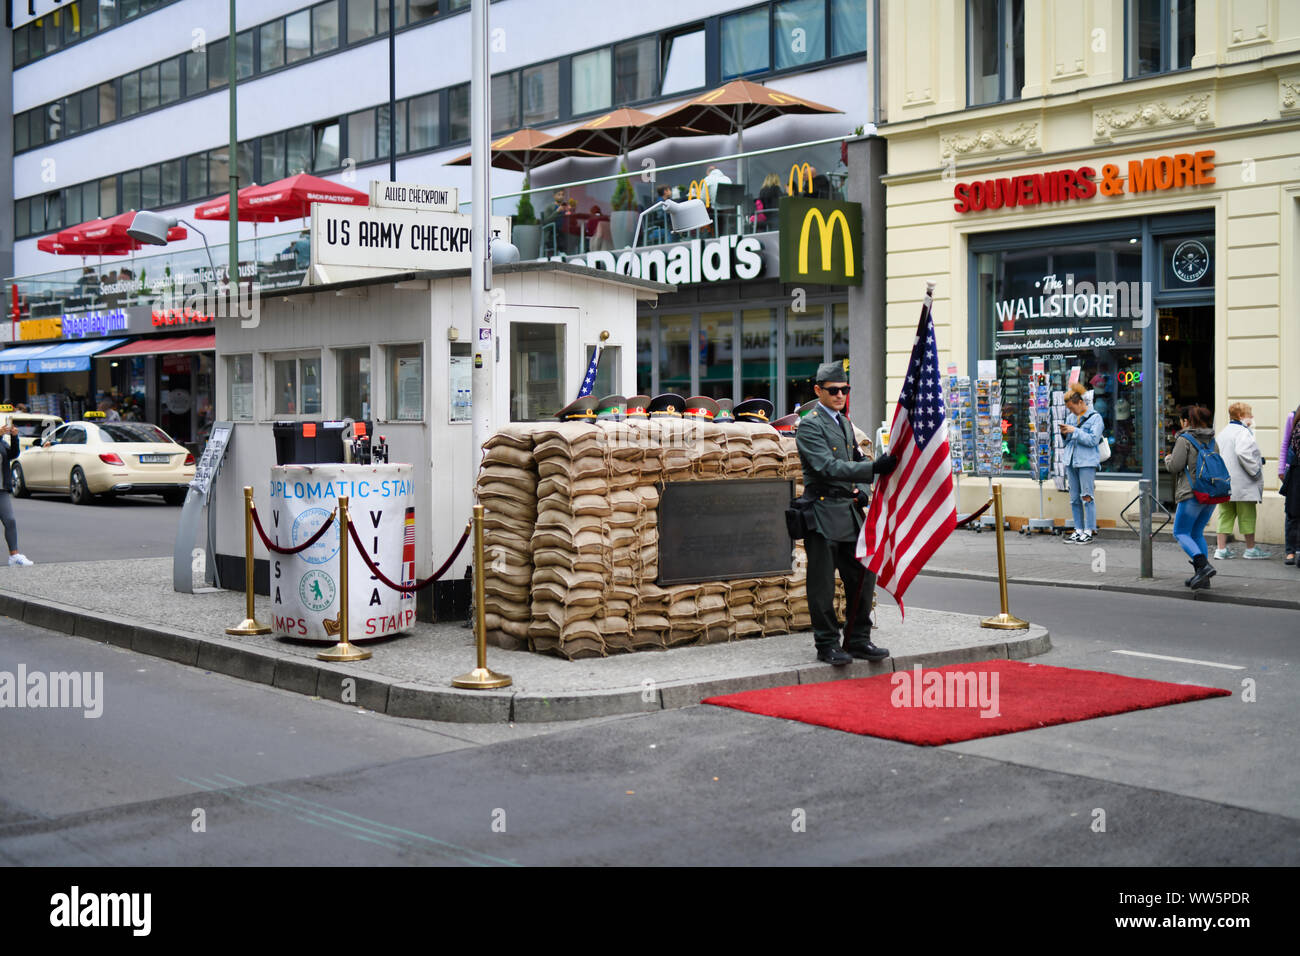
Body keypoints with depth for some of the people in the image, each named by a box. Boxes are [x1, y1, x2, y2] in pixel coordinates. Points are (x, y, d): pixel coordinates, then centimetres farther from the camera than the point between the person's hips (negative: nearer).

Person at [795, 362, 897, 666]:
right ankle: (827, 645, 8)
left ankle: (858, 641, 20)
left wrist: (862, 491, 5)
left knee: (862, 578, 9)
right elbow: (829, 467, -22)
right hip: (823, 514, -8)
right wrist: (874, 468, -31)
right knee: (823, 584, -1)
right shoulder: (809, 425, -10)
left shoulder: (844, 422, 16)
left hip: (850, 513, 8)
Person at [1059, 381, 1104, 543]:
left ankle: (1089, 531, -2)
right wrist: (1064, 433, 1)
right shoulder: (1071, 417, 15)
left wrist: (1074, 431, -16)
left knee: (1087, 497, -7)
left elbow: (1093, 440, -15)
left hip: (1087, 462, -7)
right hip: (1071, 461, 7)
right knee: (1074, 499, 8)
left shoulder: (1095, 418, -5)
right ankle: (1078, 530, 15)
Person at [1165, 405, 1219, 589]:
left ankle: (1203, 565, -20)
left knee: (1180, 533, 0)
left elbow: (1174, 466, -12)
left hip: (1192, 494, -7)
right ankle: (1202, 577, 10)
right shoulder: (1212, 440, 15)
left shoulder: (1184, 439, -8)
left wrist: (1167, 458, 9)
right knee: (1197, 533, 16)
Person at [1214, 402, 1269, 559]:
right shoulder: (1243, 432, -13)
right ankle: (1251, 549, 11)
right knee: (1247, 515, 3)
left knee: (1226, 515, 9)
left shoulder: (1222, 433, 15)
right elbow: (1242, 452, -28)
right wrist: (1255, 469, -18)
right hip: (1241, 483, -8)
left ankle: (1221, 549, 7)